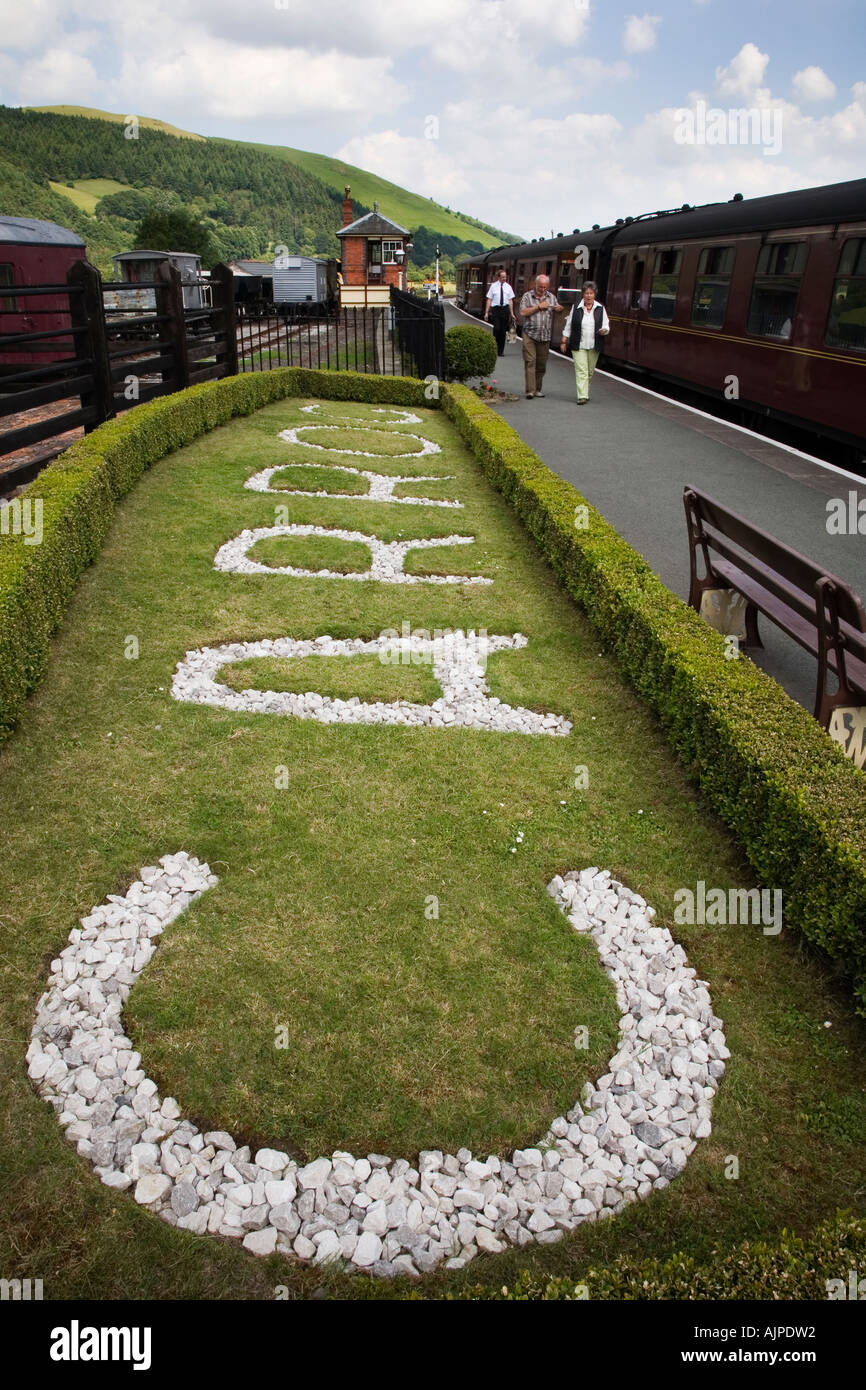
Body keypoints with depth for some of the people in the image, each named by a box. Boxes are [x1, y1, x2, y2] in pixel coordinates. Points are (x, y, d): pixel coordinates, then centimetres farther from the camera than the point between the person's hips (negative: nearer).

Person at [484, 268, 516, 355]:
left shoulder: (508, 287, 9)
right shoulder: (494, 286, 2)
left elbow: (510, 300, 11)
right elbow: (489, 299, 2)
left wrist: (512, 313, 9)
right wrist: (486, 312, -2)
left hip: (505, 309, 3)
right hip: (496, 308, -3)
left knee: (503, 330, 4)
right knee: (497, 328, -18)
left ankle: (501, 351, 13)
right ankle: (495, 347, 1)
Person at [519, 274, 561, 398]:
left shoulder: (551, 297, 14)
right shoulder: (527, 296, 3)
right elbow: (523, 312, -9)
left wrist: (557, 309, -3)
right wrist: (538, 306, -12)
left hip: (545, 337, 4)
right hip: (530, 335, -4)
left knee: (541, 364, 6)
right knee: (530, 362, -12)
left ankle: (537, 389, 17)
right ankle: (530, 390, -16)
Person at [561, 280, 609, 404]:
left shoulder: (600, 309, 6)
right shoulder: (576, 308, 3)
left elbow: (606, 326, 7)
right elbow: (568, 325, 8)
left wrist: (604, 330, -16)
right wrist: (564, 341, 6)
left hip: (594, 346, 2)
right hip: (578, 345, -2)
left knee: (590, 371, 9)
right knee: (581, 370, -11)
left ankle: (584, 392, 27)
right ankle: (582, 396, -13)